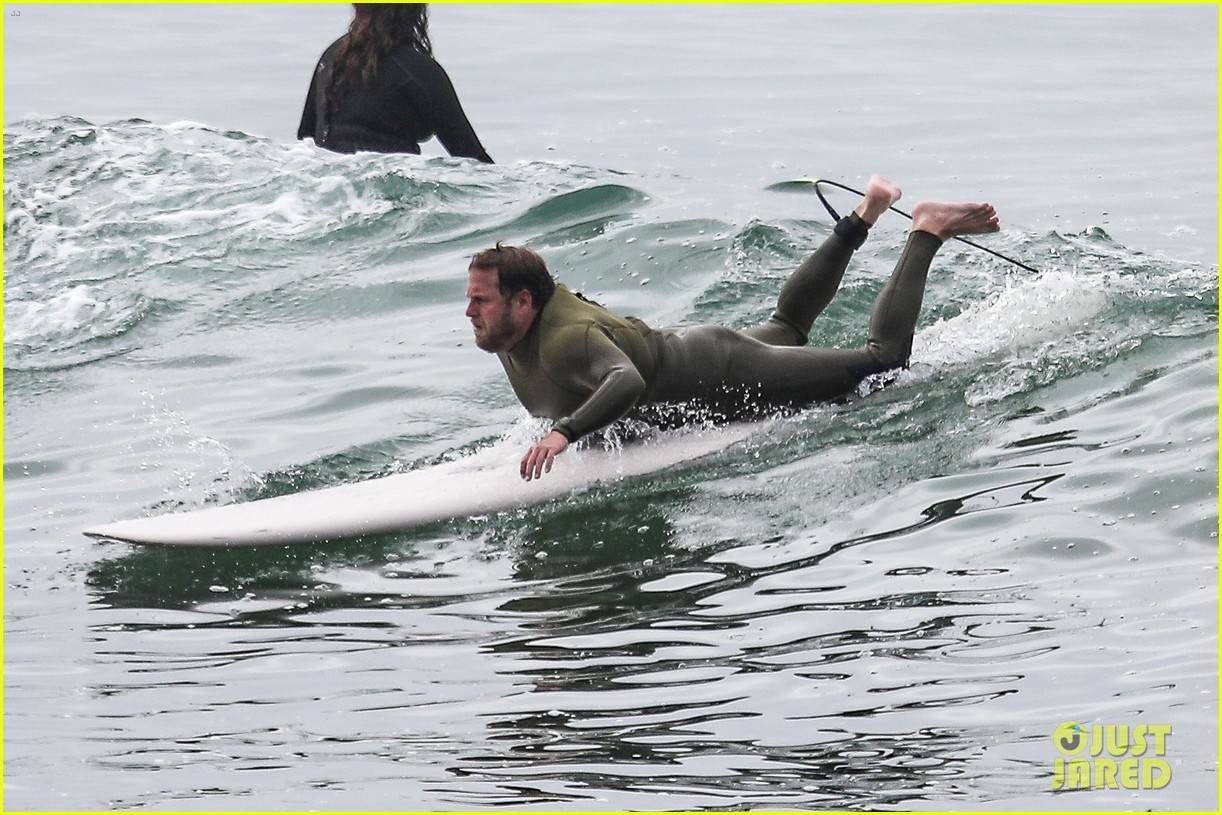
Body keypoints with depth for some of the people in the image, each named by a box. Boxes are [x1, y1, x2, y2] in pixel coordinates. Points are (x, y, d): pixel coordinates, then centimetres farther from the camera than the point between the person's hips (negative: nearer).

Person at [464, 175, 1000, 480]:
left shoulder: (569, 337, -35)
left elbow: (626, 381, -53)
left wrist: (566, 431, -64)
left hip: (722, 379, -8)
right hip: (680, 347, 8)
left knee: (885, 360, 1)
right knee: (787, 325, 37)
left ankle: (927, 232, 16)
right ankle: (863, 217, 48)